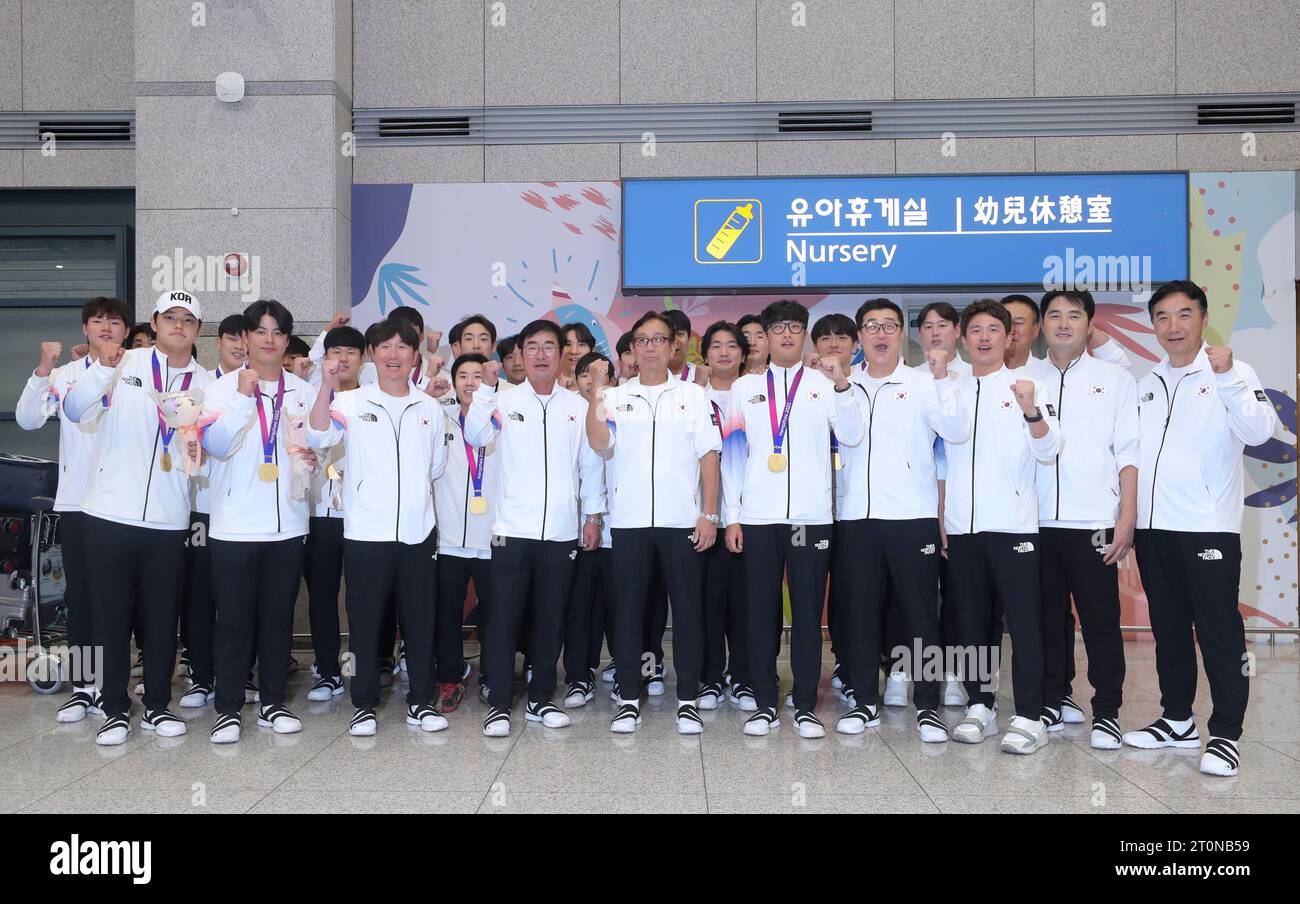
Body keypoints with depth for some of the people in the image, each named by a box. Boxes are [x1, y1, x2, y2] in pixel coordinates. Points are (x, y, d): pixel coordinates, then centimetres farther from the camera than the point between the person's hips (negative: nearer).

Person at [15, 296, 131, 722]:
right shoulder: (64, 375, 6)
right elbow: (27, 419, -6)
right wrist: (42, 370, -18)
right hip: (76, 501, 2)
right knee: (79, 594, 7)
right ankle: (82, 687, 17)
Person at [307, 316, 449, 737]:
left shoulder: (430, 407, 9)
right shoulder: (351, 402, 1)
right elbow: (317, 437, -16)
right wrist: (327, 386, -25)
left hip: (418, 530, 2)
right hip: (365, 531, -2)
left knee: (419, 618, 8)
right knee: (364, 619, 5)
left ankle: (421, 702, 21)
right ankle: (364, 705, 18)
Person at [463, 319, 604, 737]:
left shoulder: (577, 405, 8)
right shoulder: (505, 399, 1)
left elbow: (590, 464, 11)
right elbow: (476, 436, -16)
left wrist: (593, 515, 9)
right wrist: (486, 386, -22)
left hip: (562, 531, 2)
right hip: (513, 529, -2)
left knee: (551, 619, 10)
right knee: (504, 617, 0)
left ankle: (540, 699, 23)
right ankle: (499, 705, 11)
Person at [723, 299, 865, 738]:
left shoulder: (824, 382, 7)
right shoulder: (744, 387, 10)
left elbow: (852, 437, -5)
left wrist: (842, 385, -17)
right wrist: (731, 516, 2)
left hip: (811, 516, -1)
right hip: (757, 517, 1)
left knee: (808, 612, 4)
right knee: (761, 611, 5)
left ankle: (806, 706, 14)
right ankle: (765, 703, 16)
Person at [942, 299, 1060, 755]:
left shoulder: (1027, 386, 3)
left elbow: (1048, 449, -8)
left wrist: (1031, 411, -27)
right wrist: (939, 518, 11)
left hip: (1013, 524, -4)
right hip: (961, 526, 4)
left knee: (1024, 621, -3)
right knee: (971, 621, 9)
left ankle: (1029, 718, 2)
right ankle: (979, 706, 19)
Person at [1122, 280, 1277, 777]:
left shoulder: (1232, 373, -3)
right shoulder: (1145, 383, 13)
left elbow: (1259, 431, -19)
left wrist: (1227, 379, -31)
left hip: (1208, 528, -6)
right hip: (1153, 528, 6)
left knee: (1220, 634, -1)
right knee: (1168, 630, 14)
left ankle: (1226, 734, 10)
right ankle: (1177, 720, 26)